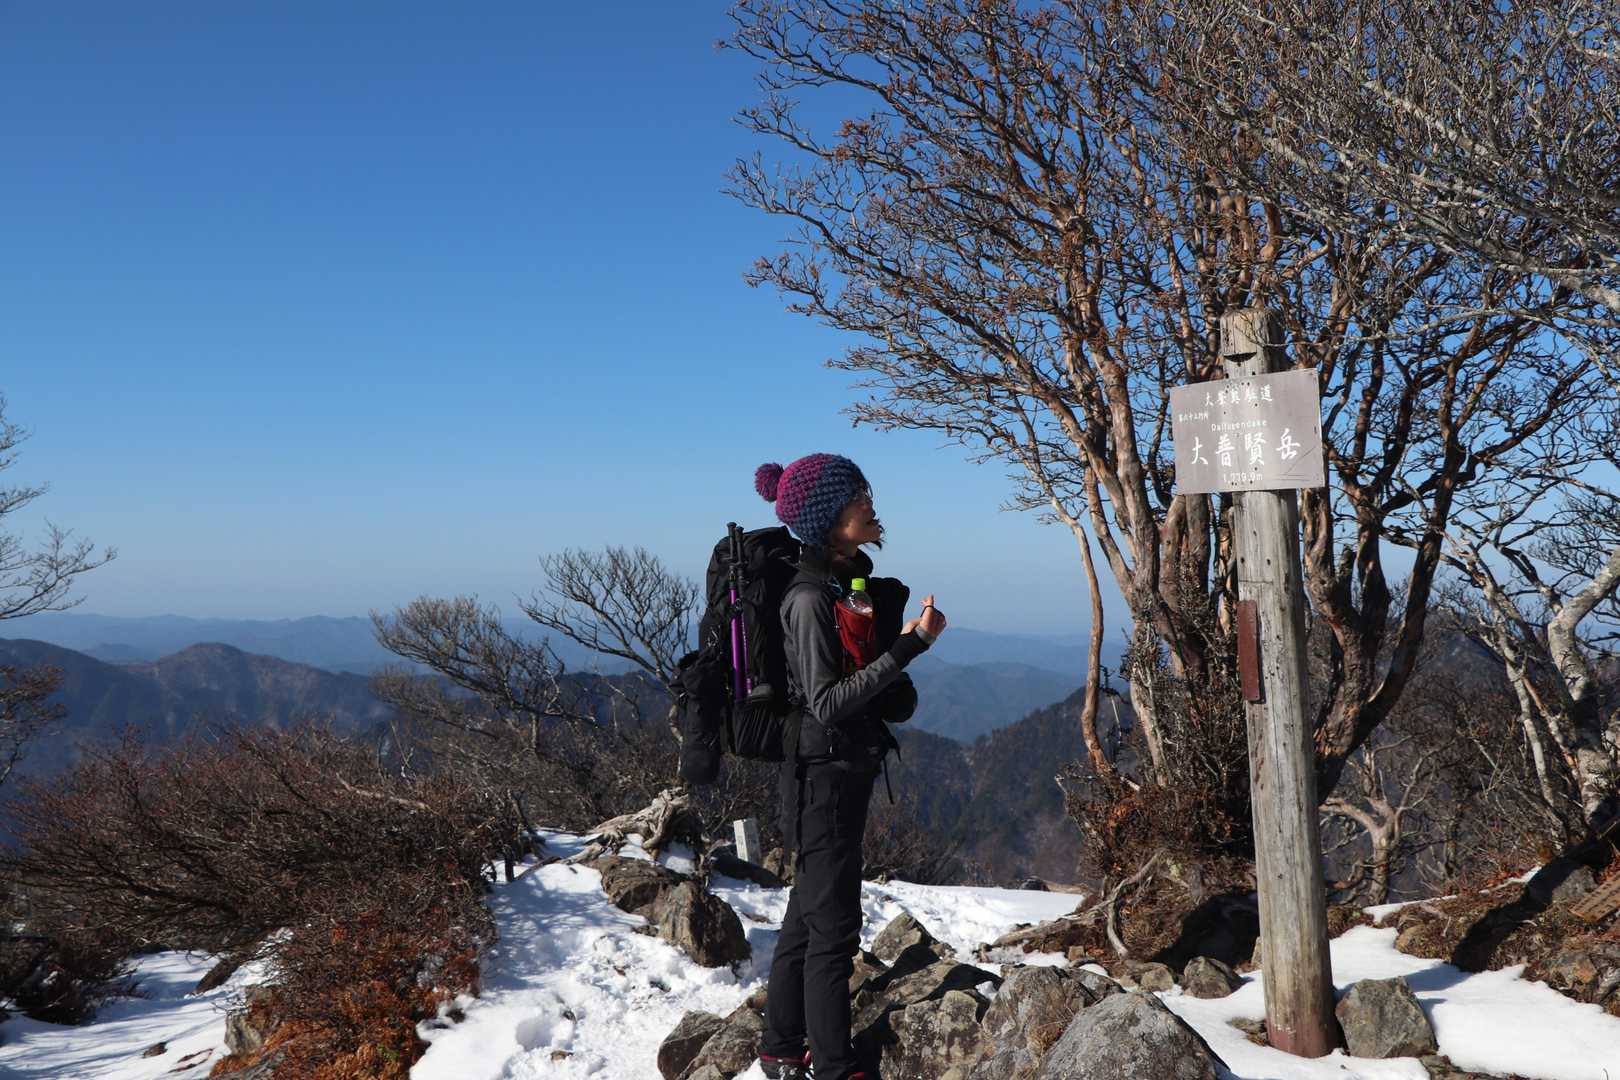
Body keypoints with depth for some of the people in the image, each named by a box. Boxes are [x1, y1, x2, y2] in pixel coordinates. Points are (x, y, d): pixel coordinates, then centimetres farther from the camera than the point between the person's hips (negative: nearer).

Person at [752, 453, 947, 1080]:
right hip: (824, 774, -10)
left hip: (847, 769, 10)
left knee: (807, 916, 18)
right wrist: (909, 647, -27)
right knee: (834, 927, 0)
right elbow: (828, 702, -24)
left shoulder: (849, 580, 9)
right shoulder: (809, 598, -19)